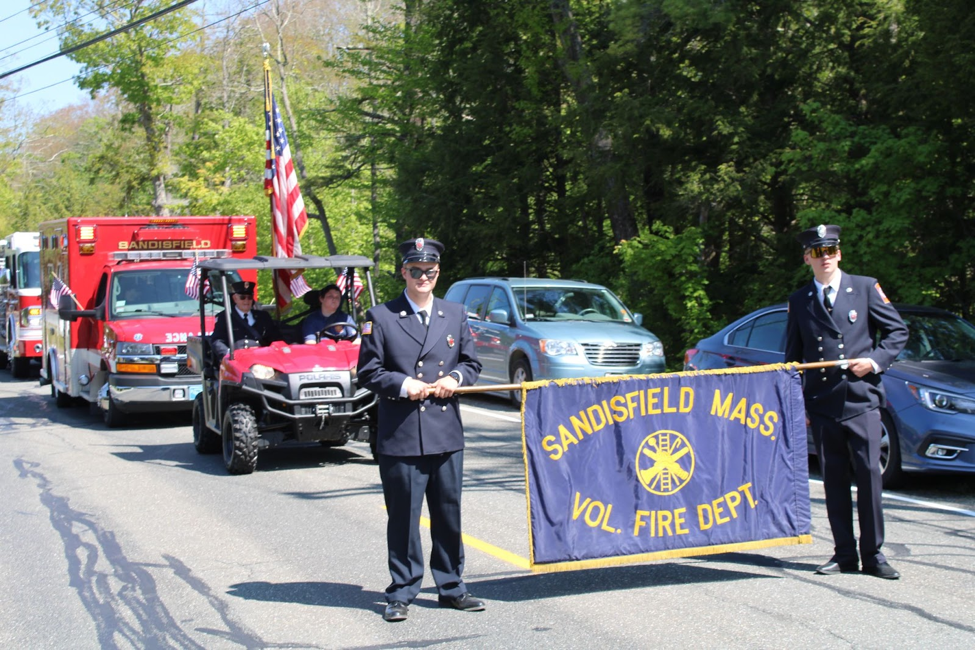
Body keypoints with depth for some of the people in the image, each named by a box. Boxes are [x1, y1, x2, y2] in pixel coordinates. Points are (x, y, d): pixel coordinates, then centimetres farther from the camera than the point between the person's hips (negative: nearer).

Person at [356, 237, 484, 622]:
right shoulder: (380, 318, 1)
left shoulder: (455, 314, 13)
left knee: (449, 513, 10)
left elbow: (472, 363, 17)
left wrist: (454, 378, -4)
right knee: (403, 517, 1)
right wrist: (403, 385, -14)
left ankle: (451, 587, 22)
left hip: (447, 434, 4)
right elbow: (368, 373, 1)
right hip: (400, 437, -3)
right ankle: (401, 593, 11)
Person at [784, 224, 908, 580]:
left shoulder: (865, 288, 5)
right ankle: (844, 554, 11)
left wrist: (876, 360, -8)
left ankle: (873, 554, 1)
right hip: (821, 405, 2)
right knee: (834, 480, 4)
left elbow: (898, 330, 8)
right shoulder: (799, 301, 11)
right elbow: (793, 356, 15)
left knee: (869, 473, -7)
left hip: (861, 400, -2)